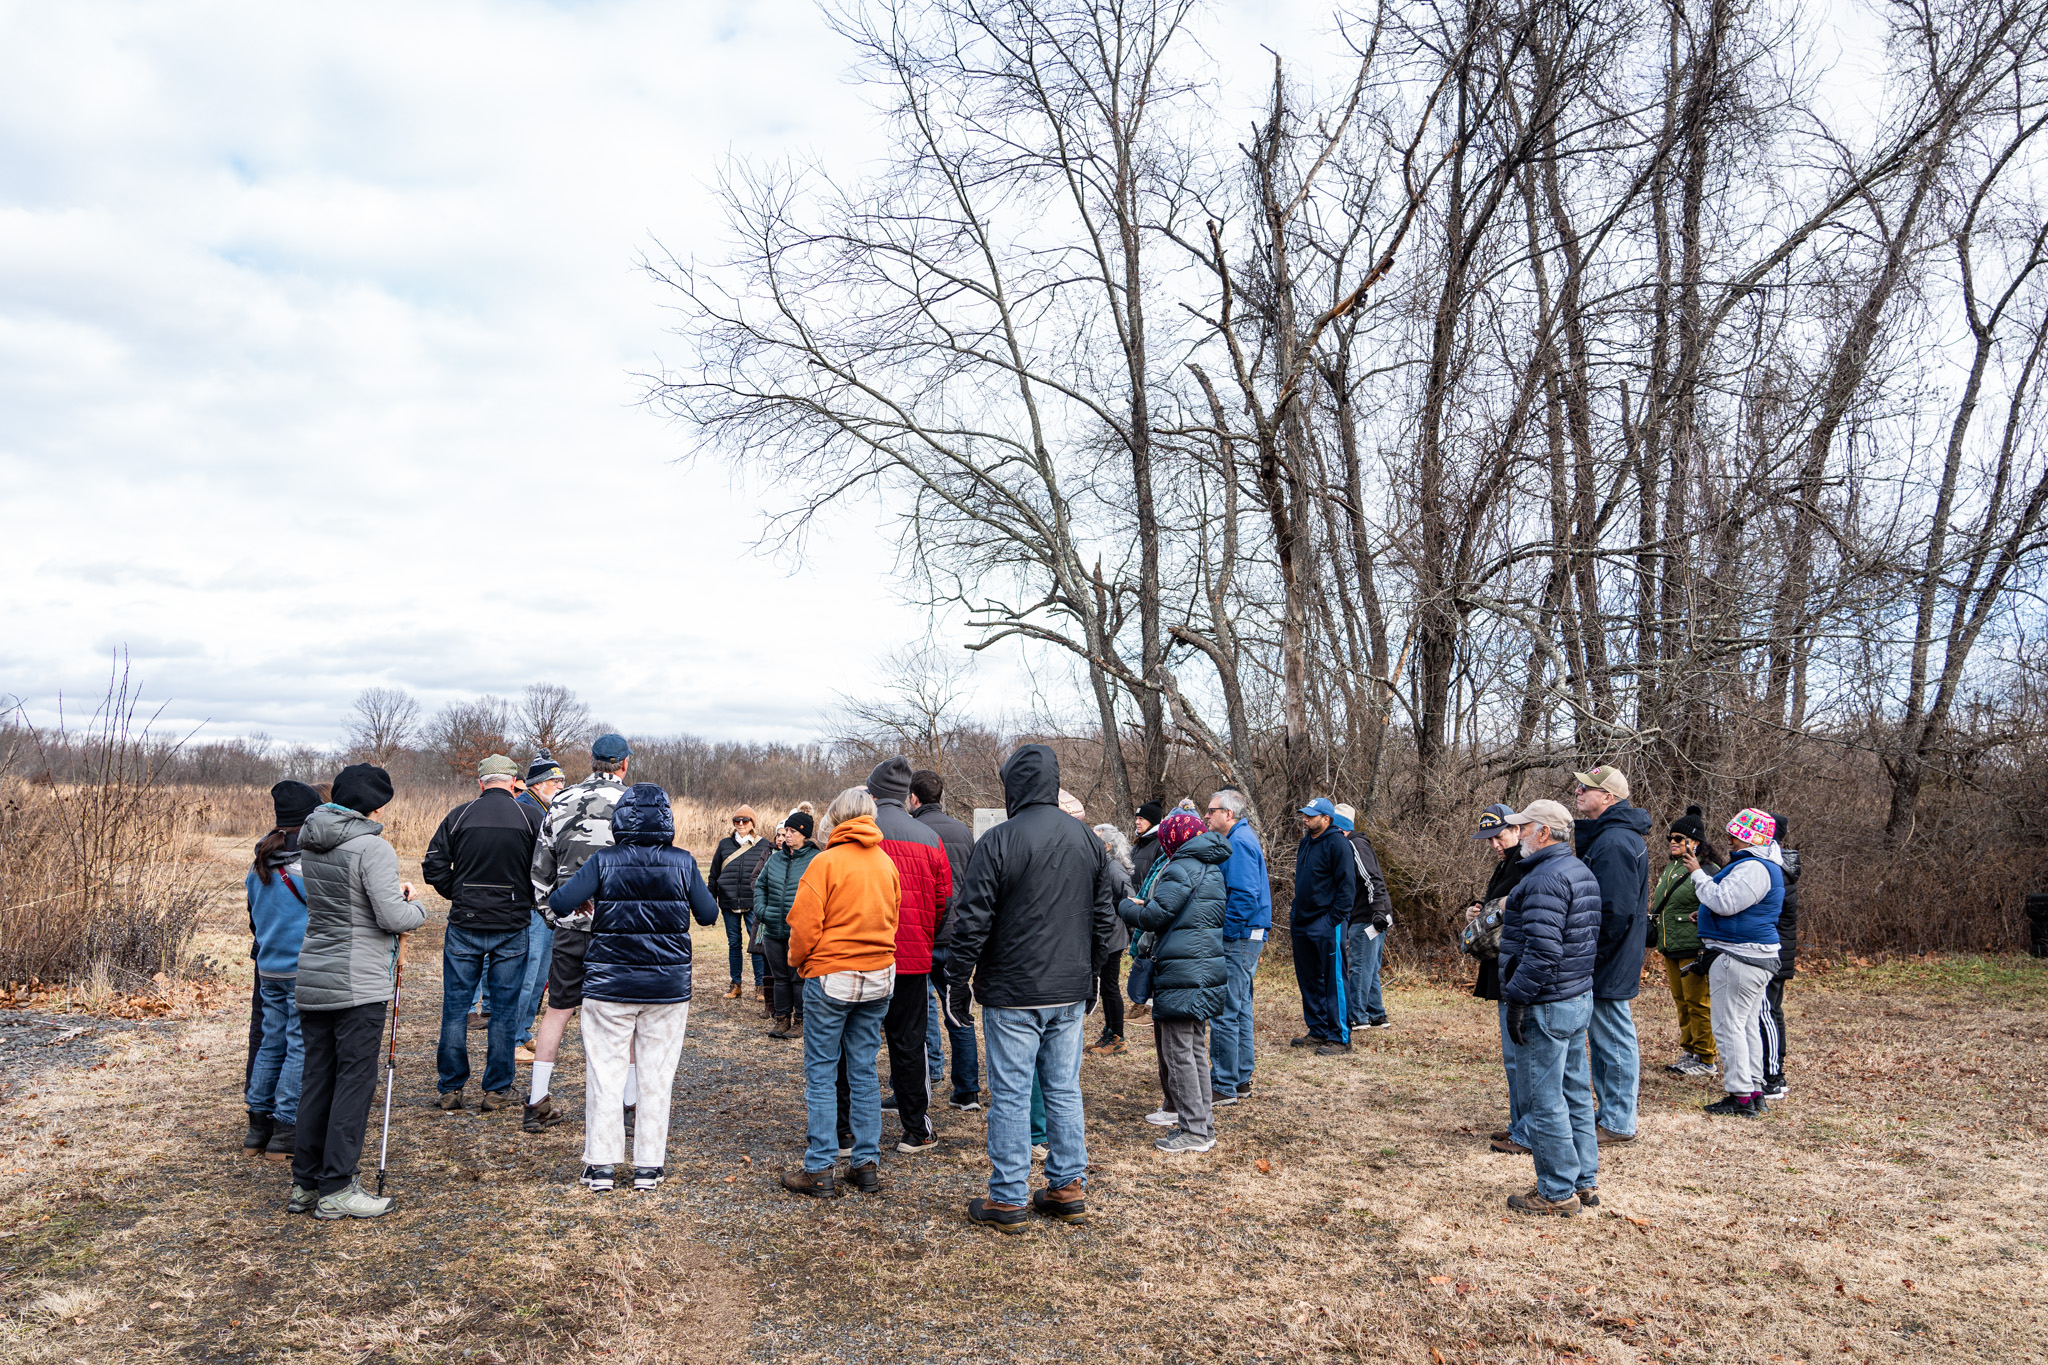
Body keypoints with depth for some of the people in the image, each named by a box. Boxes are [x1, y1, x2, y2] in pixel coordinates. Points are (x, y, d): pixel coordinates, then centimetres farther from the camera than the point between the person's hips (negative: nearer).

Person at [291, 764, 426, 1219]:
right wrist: (416, 908, 1)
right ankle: (336, 1189, 4)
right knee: (355, 1079, 0)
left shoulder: (310, 842, 10)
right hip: (358, 983, -8)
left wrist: (392, 891, 10)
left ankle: (305, 1184, 21)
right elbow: (392, 916, -20)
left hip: (312, 976, 8)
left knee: (316, 1078, 14)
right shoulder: (373, 848, -16)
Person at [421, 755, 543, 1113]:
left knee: (455, 1007, 10)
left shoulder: (459, 815, 0)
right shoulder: (530, 817, -2)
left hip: (464, 925, 1)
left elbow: (433, 865, -1)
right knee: (505, 1010, 7)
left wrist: (457, 895, 11)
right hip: (512, 928, -1)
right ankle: (497, 1090, 11)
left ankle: (450, 1089, 15)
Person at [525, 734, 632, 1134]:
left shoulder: (560, 804, 6)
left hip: (570, 925, 3)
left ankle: (538, 1103, 12)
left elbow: (540, 872, 10)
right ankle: (633, 1098, 15)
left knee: (558, 1008, 12)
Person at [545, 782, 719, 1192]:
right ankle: (648, 1166, 15)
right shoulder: (682, 862, -5)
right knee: (656, 1077, 10)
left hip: (609, 987, -1)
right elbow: (709, 915, 1)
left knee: (606, 1073, 9)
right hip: (668, 988, 1)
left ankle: (602, 1164, 13)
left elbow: (560, 903, -13)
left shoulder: (603, 861, -9)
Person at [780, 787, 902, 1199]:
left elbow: (805, 924, -13)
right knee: (863, 1069, 11)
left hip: (830, 977, -5)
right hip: (879, 978, 5)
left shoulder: (827, 861, -12)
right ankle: (867, 1164, 14)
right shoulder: (886, 863, 5)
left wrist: (798, 961, 5)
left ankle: (819, 1170, 5)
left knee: (821, 1072, 3)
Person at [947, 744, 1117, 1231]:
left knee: (1011, 1095, 2)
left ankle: (1007, 1200, 9)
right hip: (1070, 992, 6)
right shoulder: (1088, 839, 7)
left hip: (1012, 993, -5)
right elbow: (1104, 917, 13)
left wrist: (958, 981, -3)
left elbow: (972, 921, -12)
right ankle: (1068, 1188, 21)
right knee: (1064, 1089, 14)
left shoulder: (998, 841, -12)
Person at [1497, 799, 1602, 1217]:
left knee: (1543, 1101, -2)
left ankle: (1558, 1193, 6)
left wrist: (1517, 998, -21)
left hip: (1547, 1006, -11)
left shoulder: (1545, 879, -20)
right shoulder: (1581, 872, 14)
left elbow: (1542, 950, -26)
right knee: (1575, 1094, 17)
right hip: (1580, 998, 11)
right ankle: (1585, 1182, 26)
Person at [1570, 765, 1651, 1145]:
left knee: (1614, 1041, 0)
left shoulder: (1614, 842, -22)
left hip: (1609, 966, -11)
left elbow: (1616, 911, -27)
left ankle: (1619, 1124, 10)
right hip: (1607, 963, 11)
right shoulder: (1604, 835, 13)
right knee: (1604, 1039, 18)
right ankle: (1610, 1112, 29)